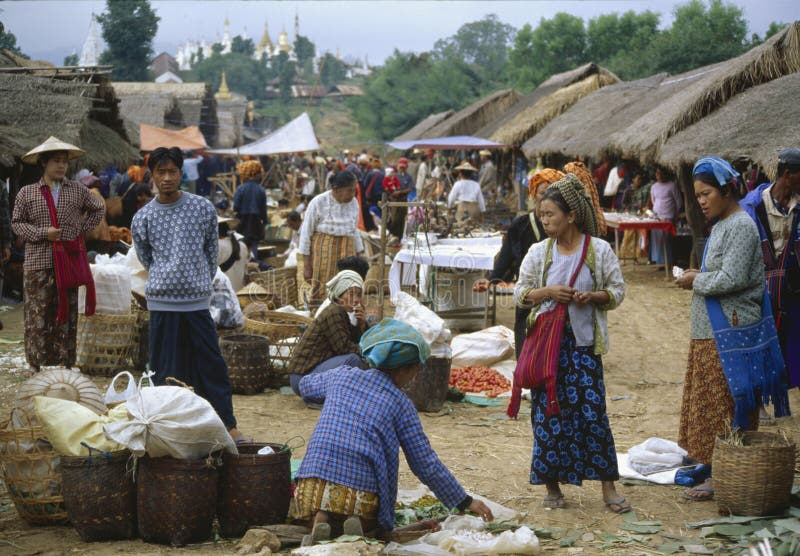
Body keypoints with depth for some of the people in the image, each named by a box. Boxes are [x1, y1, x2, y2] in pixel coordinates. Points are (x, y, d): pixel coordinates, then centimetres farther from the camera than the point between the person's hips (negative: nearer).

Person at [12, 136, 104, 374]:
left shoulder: (77, 190, 6)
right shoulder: (27, 193, 3)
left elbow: (98, 208, 21)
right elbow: (17, 223, 3)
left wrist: (84, 229, 8)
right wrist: (42, 233, -11)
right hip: (38, 263, -2)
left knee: (67, 316, 6)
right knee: (37, 316, -2)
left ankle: (65, 365, 14)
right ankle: (36, 366, 5)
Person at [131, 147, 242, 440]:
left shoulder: (203, 208, 1)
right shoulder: (143, 218, 2)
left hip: (197, 300, 0)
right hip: (162, 302, 0)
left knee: (211, 365, 2)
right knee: (166, 369, 5)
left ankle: (228, 424, 9)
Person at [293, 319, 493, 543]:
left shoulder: (341, 377, 11)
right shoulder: (401, 404, 4)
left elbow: (306, 385, 36)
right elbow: (426, 464, 4)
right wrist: (464, 501, 12)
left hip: (313, 487, 1)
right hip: (361, 496, -1)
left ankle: (320, 521, -4)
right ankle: (358, 525, -7)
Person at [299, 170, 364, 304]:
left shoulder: (353, 203, 8)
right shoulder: (318, 203, -6)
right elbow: (306, 233, -2)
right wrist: (306, 266, -4)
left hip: (346, 252, 4)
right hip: (323, 250, -4)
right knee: (322, 293, -8)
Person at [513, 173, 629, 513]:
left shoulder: (599, 250, 0)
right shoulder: (538, 252, 5)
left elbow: (617, 291, 4)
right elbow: (520, 293, 6)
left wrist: (593, 297, -15)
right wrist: (547, 292, -12)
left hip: (583, 341, -2)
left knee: (592, 409, -5)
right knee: (548, 411, 2)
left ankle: (608, 487, 1)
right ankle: (552, 485, 14)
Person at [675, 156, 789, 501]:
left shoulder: (740, 226, -15)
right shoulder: (721, 225, 15)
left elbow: (732, 279, -22)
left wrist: (696, 281, -9)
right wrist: (698, 278, 5)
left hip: (731, 332, -10)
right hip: (711, 331, 10)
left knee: (728, 408, -4)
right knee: (709, 405, 12)